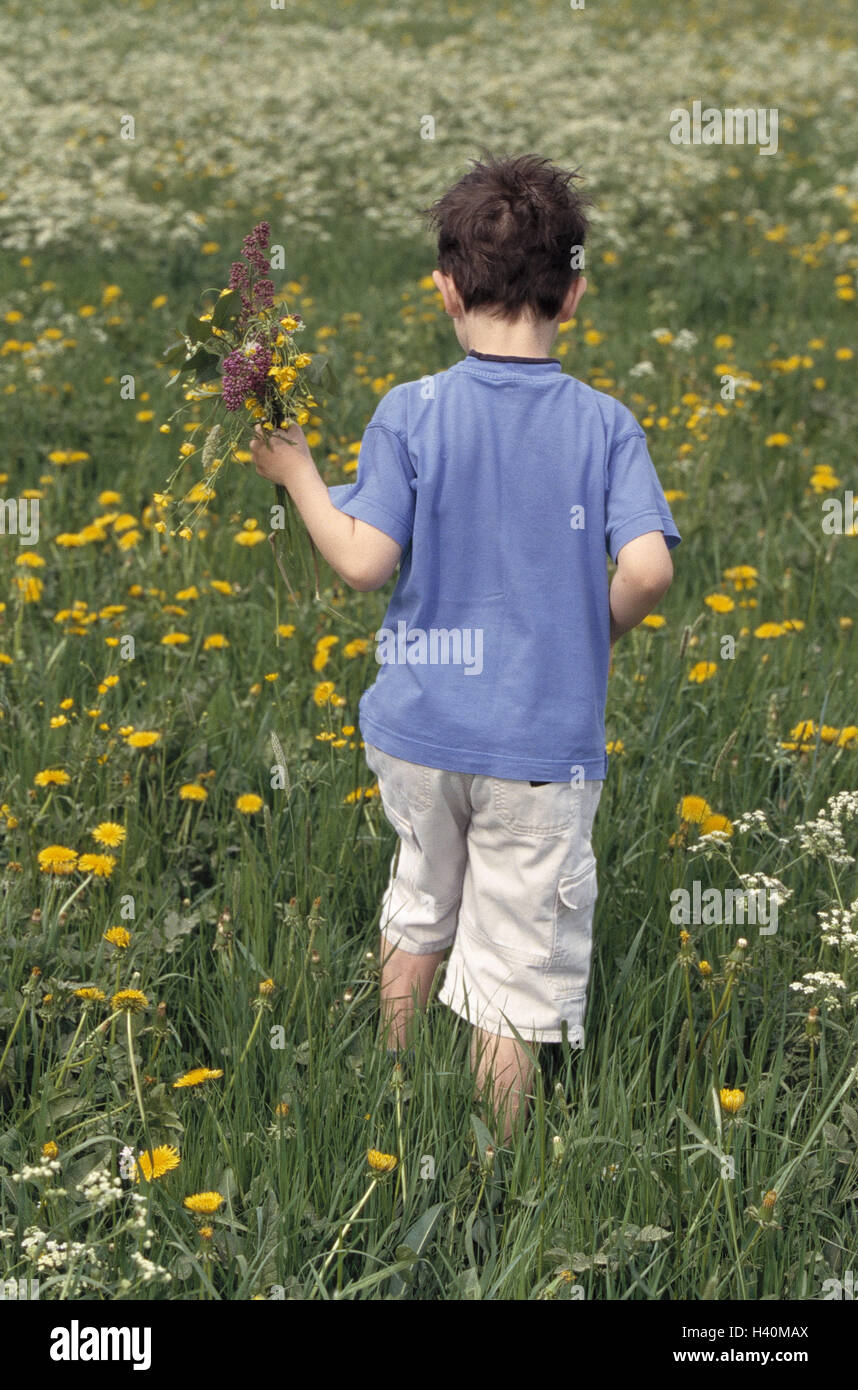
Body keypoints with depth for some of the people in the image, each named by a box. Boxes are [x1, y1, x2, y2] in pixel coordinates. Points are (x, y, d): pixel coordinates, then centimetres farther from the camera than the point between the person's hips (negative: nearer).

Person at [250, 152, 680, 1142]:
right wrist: (598, 628, 2)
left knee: (417, 917, 26)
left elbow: (365, 562, -14)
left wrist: (296, 473, 1)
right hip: (544, 741, -2)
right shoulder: (606, 426, -8)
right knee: (518, 971, 8)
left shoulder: (410, 413, -9)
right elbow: (648, 568, -18)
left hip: (419, 725, 2)